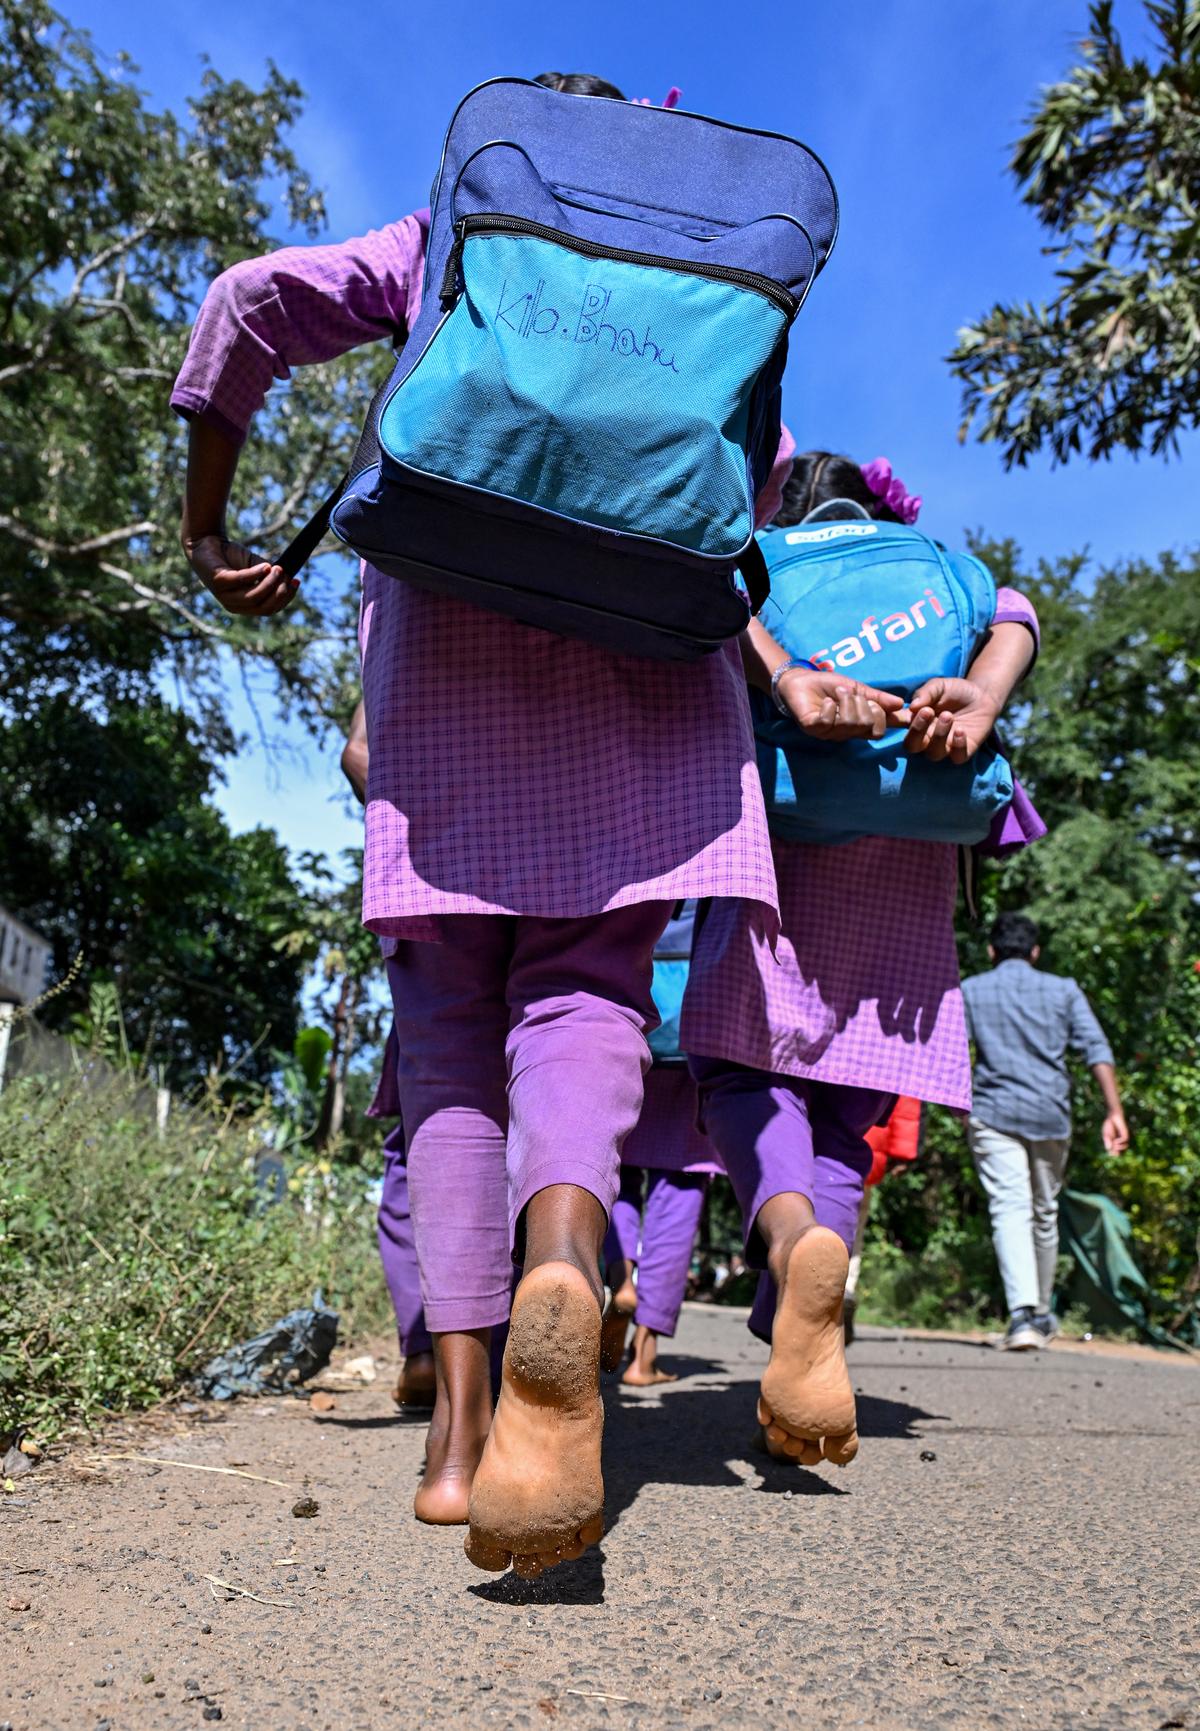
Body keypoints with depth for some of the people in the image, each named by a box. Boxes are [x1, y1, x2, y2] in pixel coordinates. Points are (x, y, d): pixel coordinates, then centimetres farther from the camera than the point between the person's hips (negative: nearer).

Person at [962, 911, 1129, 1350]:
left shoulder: (970, 991, 7)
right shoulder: (1063, 989, 11)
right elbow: (1096, 1049, 0)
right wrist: (1114, 1111, -3)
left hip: (994, 1113, -2)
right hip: (1050, 1115, 2)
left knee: (1010, 1209, -9)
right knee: (1045, 1212, 16)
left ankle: (1022, 1313, -28)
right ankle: (1042, 1314, 29)